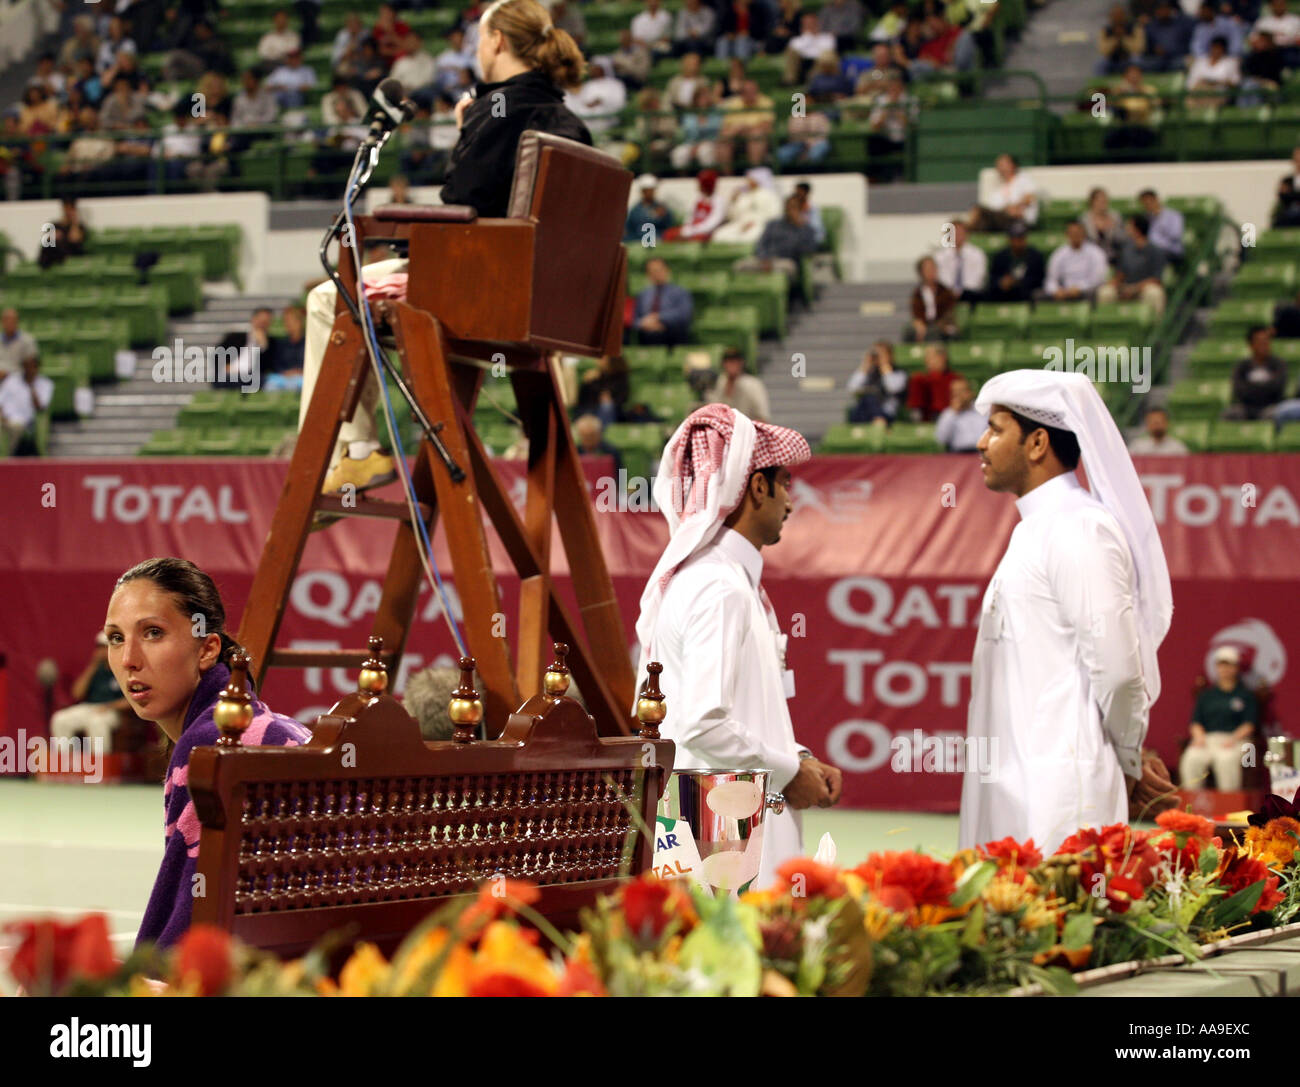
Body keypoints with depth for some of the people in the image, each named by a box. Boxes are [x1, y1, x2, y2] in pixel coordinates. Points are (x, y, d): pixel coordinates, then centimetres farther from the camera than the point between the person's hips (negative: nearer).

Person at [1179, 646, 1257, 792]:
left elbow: (1249, 724, 3)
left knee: (1226, 759, -38)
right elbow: (1196, 721, 16)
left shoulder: (1246, 695, 13)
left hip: (1235, 738, -3)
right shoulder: (1206, 695, 23)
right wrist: (1199, 736, -5)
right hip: (1207, 738, 3)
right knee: (1191, 759, -31)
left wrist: (1233, 739, -14)